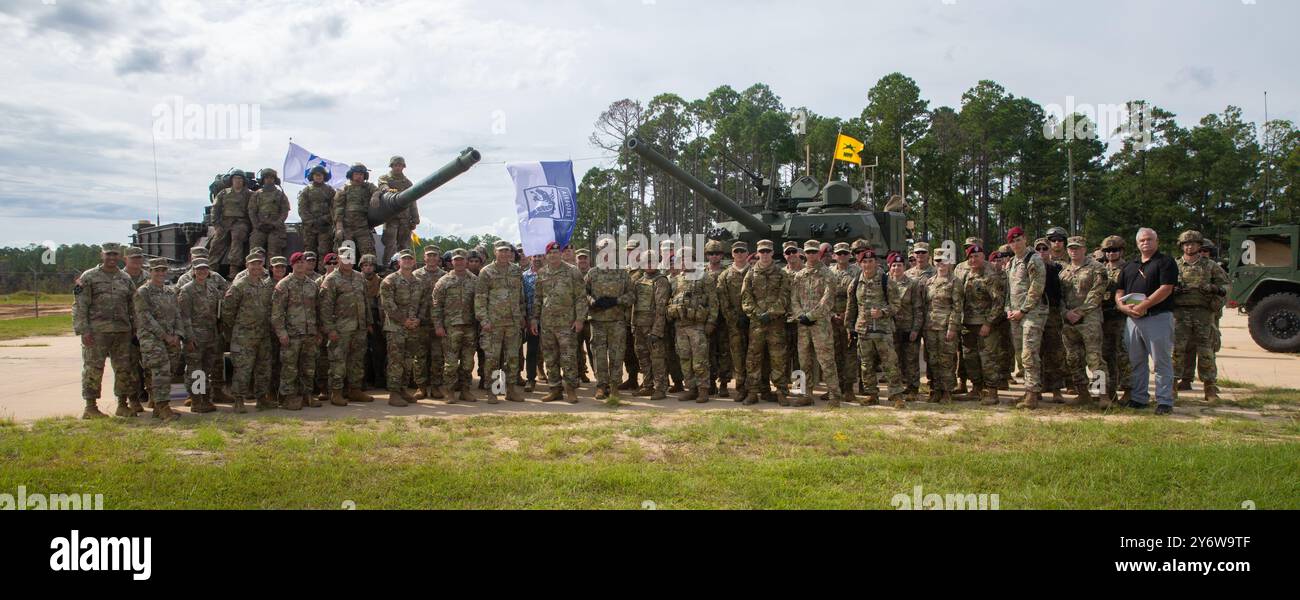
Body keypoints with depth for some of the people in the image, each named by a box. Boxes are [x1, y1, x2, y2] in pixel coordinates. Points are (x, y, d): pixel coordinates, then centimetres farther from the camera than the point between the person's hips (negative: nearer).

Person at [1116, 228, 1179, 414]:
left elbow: (1166, 289, -12)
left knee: (1162, 362, -4)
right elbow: (1119, 291, 17)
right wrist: (1123, 306, -4)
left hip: (1158, 318, -6)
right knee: (1136, 361, 10)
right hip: (1133, 319, 6)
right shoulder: (1129, 266, 20)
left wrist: (1143, 306, -18)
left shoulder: (1166, 263, 0)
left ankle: (1164, 401, -1)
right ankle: (1139, 398, 19)